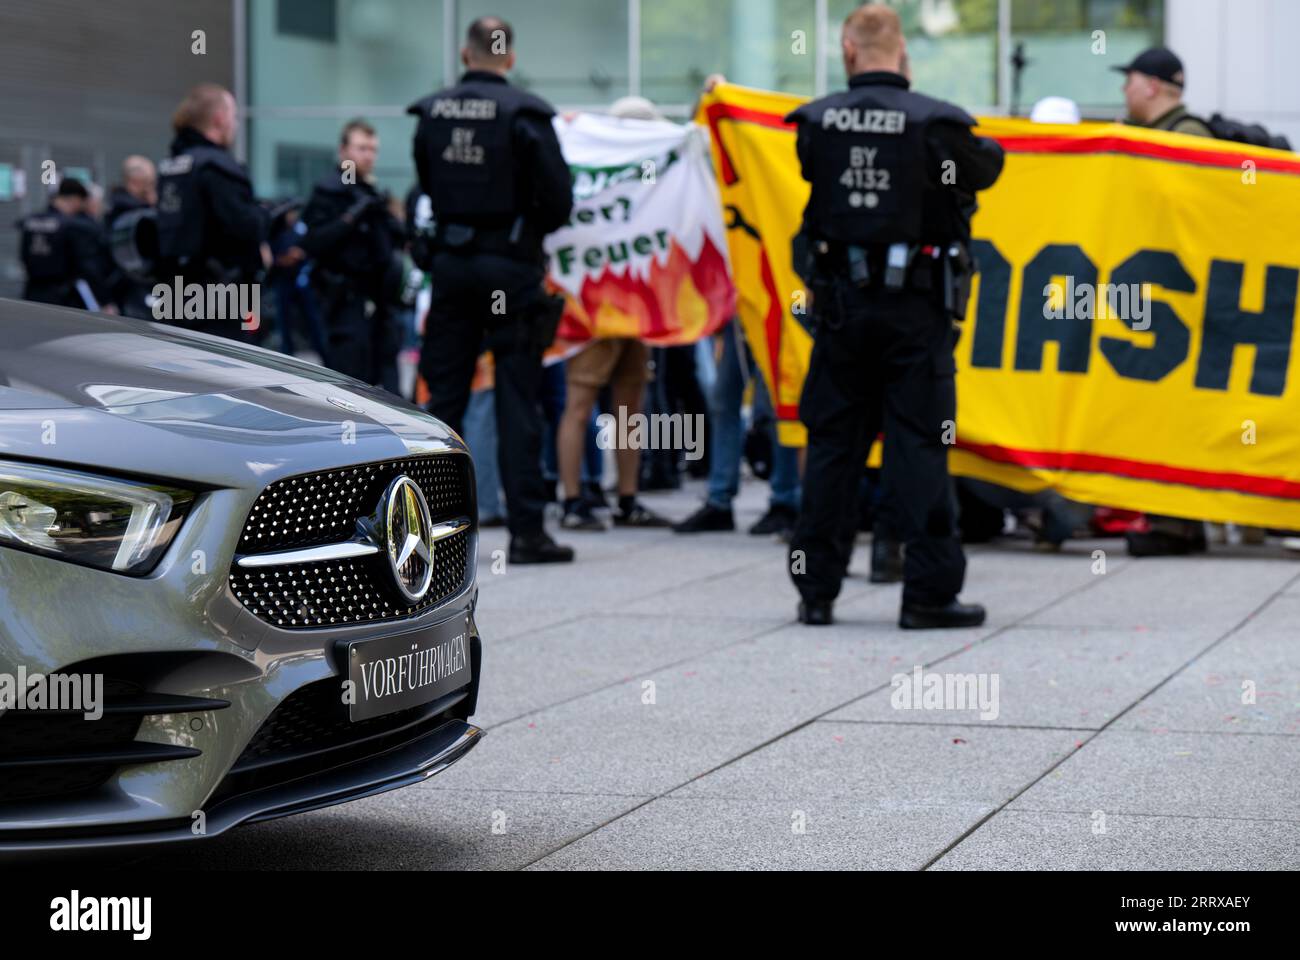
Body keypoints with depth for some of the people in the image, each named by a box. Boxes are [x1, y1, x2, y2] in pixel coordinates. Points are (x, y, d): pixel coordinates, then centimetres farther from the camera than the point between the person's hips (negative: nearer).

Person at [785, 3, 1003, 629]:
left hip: (841, 301, 3)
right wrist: (987, 145, 29)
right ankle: (929, 593, 1)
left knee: (833, 443, 11)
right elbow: (983, 171, 7)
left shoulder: (818, 121, -3)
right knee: (920, 443, 1)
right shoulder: (934, 123, -10)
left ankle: (816, 590, 15)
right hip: (915, 306, -3)